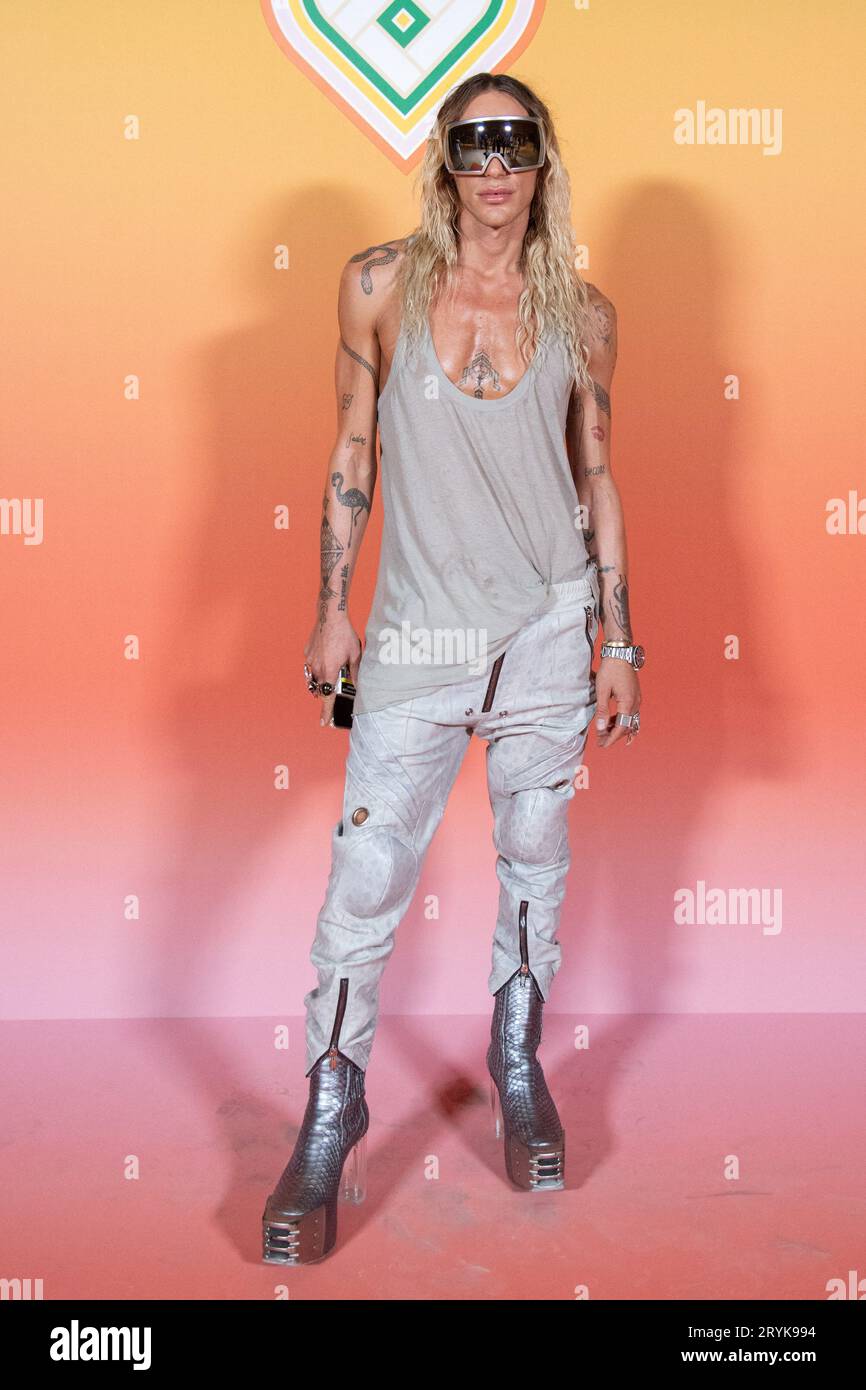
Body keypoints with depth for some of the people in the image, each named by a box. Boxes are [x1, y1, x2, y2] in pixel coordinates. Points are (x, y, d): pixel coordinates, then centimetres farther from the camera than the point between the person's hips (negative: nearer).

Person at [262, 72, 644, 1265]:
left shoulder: (582, 313, 1)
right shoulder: (382, 284, -1)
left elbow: (597, 475, 6)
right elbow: (353, 451, 4)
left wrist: (619, 642, 4)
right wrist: (332, 609, 2)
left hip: (549, 628, 2)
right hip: (416, 632, -1)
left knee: (535, 863, 13)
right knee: (367, 877, -1)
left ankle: (518, 1068, 34)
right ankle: (332, 1117, 15)